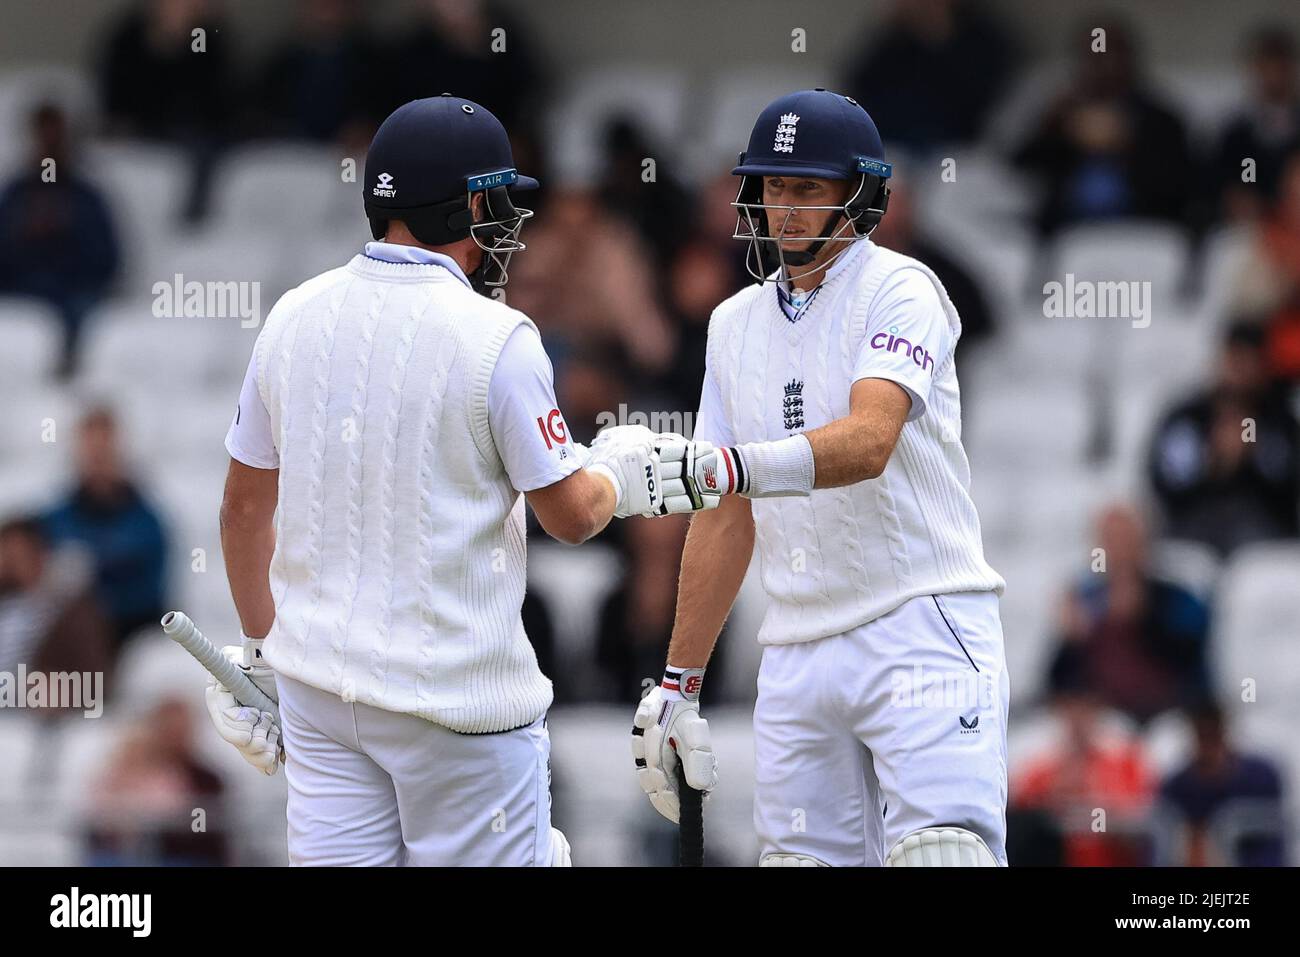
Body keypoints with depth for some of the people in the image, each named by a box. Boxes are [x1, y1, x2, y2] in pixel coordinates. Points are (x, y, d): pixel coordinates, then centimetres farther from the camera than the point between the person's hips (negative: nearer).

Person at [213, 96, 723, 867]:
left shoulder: (293, 318, 3)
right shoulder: (494, 338, -13)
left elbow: (245, 503, 11)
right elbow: (570, 515, -7)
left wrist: (261, 646, 21)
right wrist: (622, 477, 15)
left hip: (316, 680, 5)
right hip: (457, 689, -5)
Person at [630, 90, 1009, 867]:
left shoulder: (899, 291, -4)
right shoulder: (737, 323, 17)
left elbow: (868, 442, -22)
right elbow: (728, 519, 20)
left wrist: (724, 465, -37)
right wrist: (677, 683, 16)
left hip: (924, 633, -6)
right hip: (797, 651, 6)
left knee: (943, 853, -21)